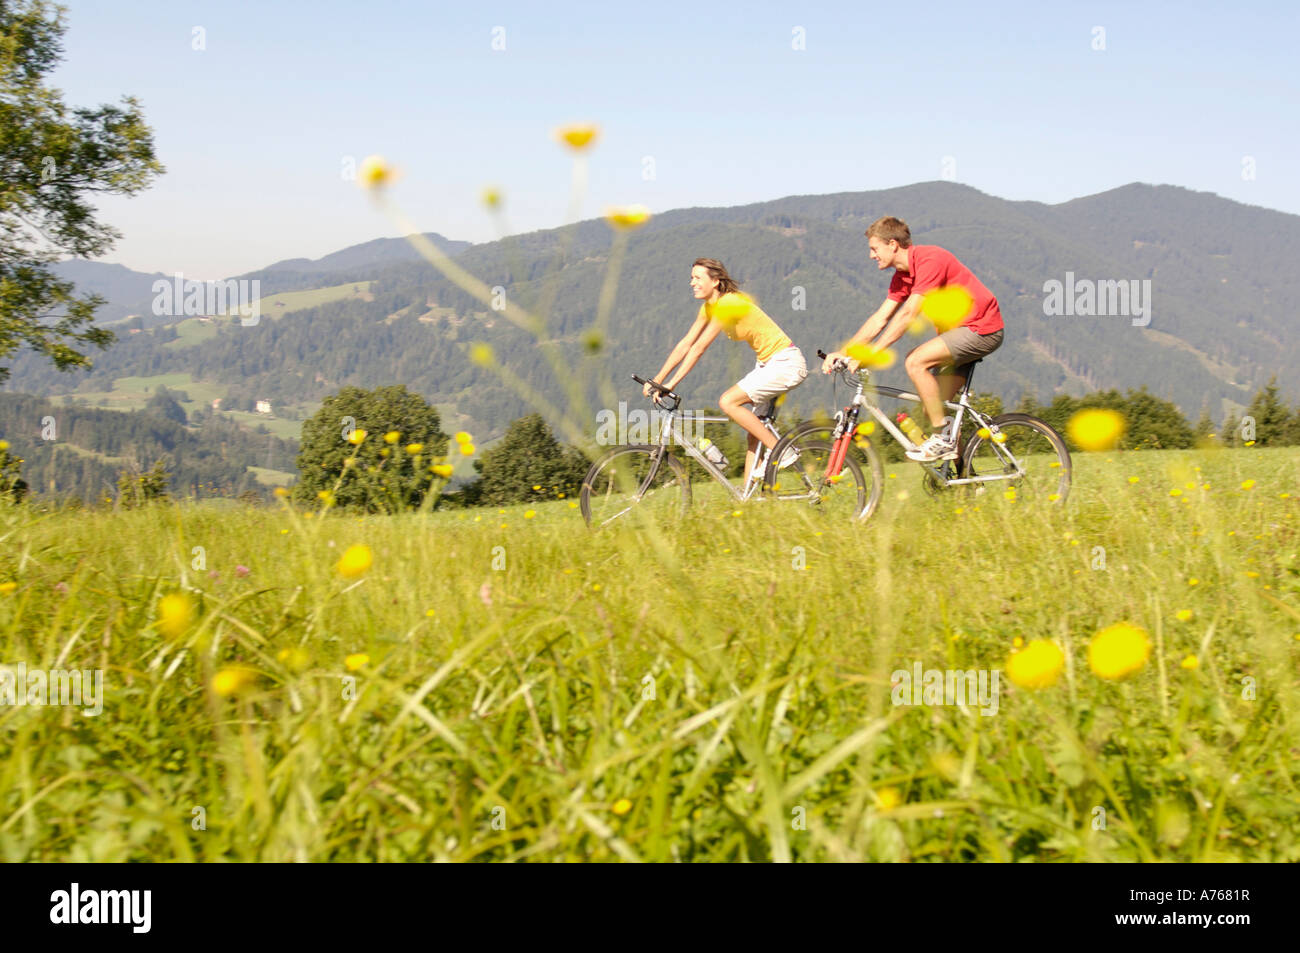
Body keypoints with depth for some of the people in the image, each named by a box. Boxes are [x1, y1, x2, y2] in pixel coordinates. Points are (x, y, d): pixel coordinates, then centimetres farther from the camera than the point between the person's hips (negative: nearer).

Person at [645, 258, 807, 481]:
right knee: (753, 432, 5)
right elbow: (685, 344, 7)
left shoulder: (728, 303, -22)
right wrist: (657, 379, 1)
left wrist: (672, 383, -23)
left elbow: (699, 348, -24)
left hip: (786, 363, -9)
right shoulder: (709, 307, 6)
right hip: (766, 364, 9)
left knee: (727, 402, -20)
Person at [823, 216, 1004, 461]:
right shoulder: (903, 276, 9)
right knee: (933, 405, 4)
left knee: (915, 362, -23)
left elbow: (908, 314, -25)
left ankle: (943, 438, -15)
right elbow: (879, 319, 8)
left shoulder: (929, 259, -20)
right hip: (957, 329, 10)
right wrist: (843, 352, -2)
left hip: (982, 329, -10)